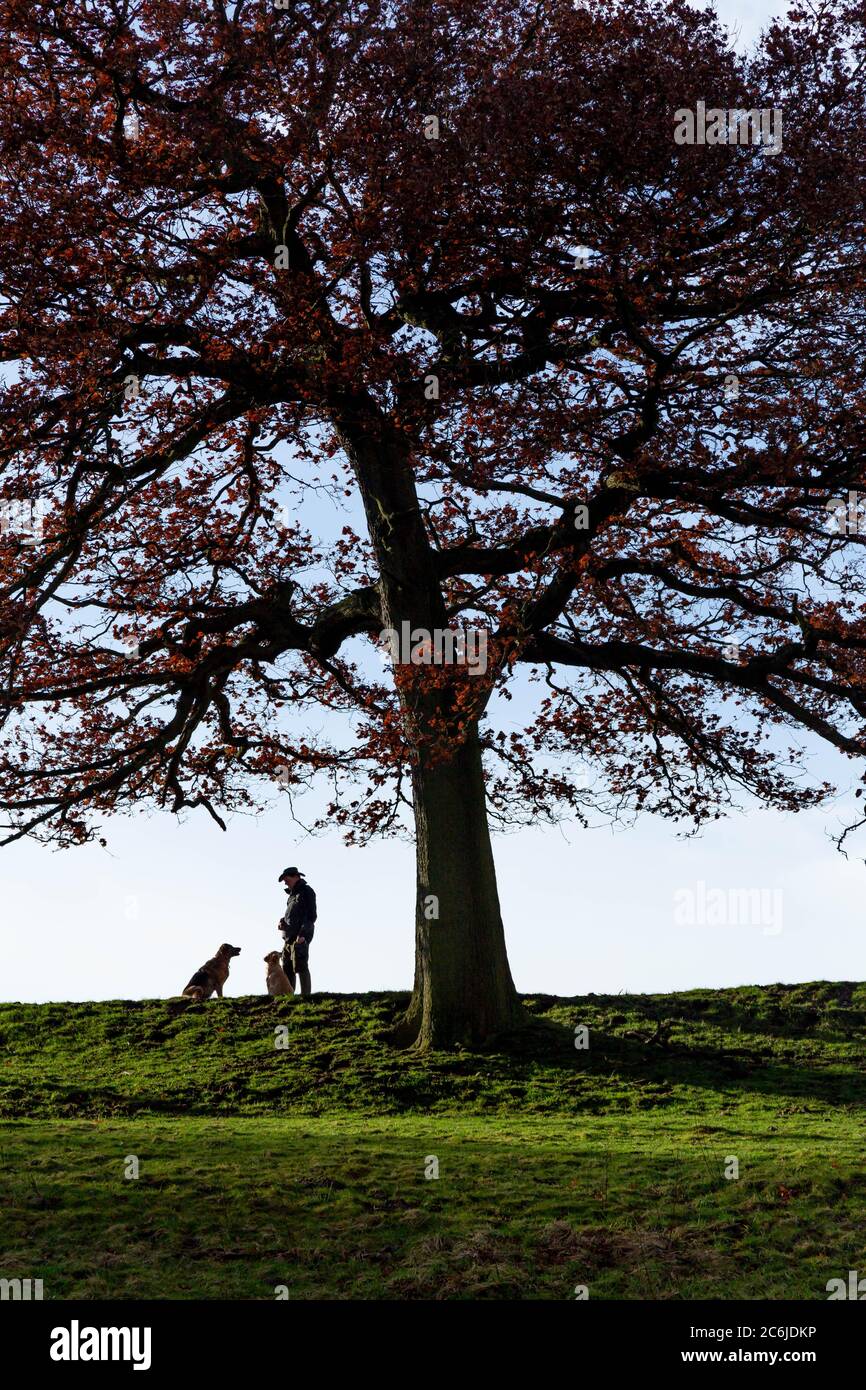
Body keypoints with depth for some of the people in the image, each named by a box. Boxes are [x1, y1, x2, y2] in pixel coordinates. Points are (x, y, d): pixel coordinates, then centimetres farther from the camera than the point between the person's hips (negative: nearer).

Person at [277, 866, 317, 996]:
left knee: (301, 967, -13)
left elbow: (311, 916, -13)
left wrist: (303, 935, -22)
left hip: (300, 938, -9)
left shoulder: (306, 891, -4)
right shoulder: (292, 894, 22)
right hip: (289, 938, 9)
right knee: (287, 969, 10)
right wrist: (283, 921, 8)